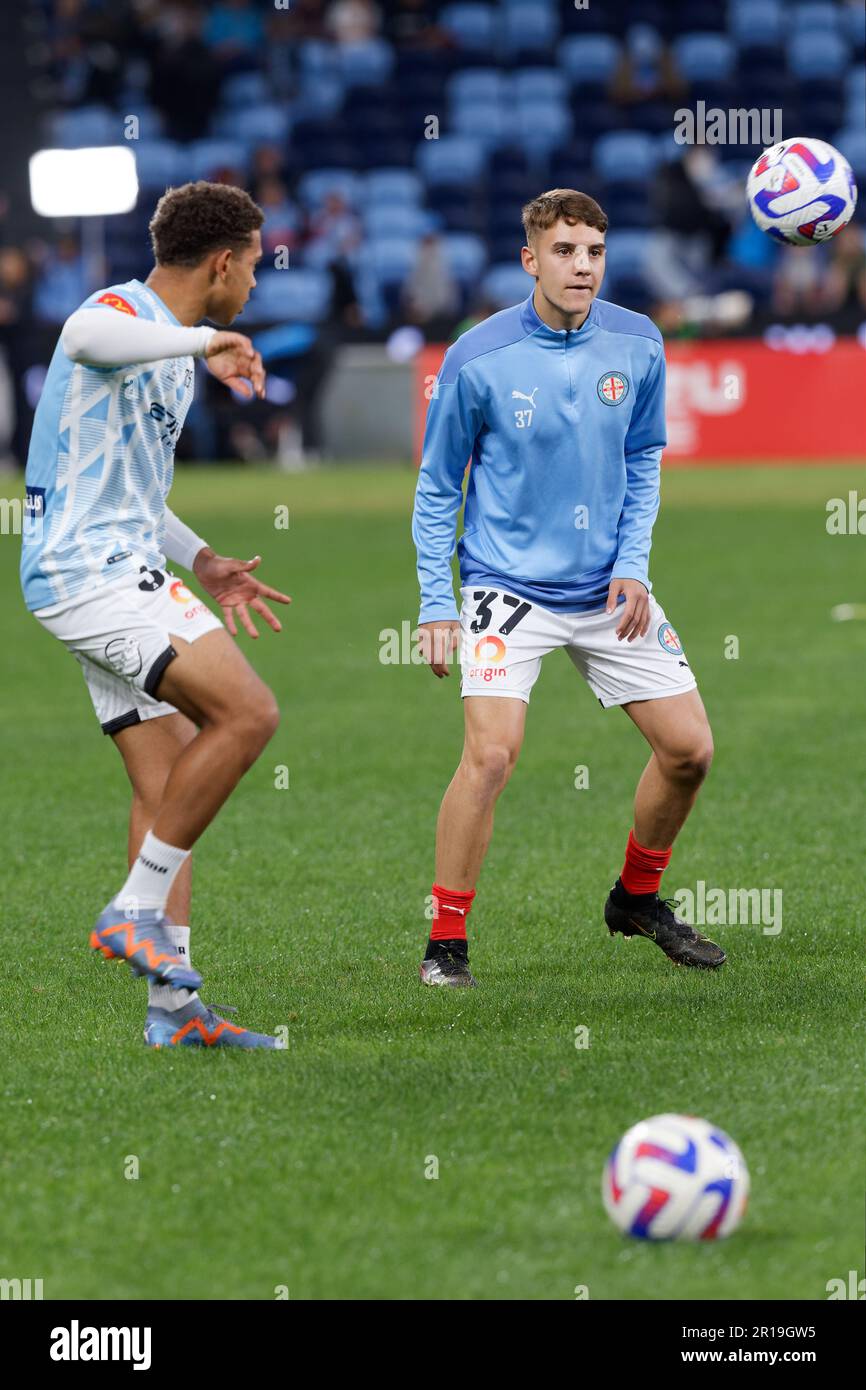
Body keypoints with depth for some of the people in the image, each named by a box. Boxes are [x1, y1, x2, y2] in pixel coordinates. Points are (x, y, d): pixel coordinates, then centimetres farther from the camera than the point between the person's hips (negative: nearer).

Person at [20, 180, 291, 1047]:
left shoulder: (171, 349, 21)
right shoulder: (121, 314, -11)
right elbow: (85, 336, -40)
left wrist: (202, 564, 24)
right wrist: (203, 342, -40)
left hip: (122, 573, 10)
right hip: (90, 571, -10)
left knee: (167, 787, 6)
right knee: (246, 712, -20)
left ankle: (173, 1003, 5)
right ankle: (135, 911, -15)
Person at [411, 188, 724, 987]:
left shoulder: (637, 346, -3)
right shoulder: (478, 360, -12)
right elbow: (437, 488, -2)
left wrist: (633, 565, 0)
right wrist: (436, 604, -6)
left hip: (609, 588, 4)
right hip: (508, 585, -4)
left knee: (689, 747, 3)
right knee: (492, 753, -21)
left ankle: (637, 898, 28)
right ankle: (446, 943, -9)